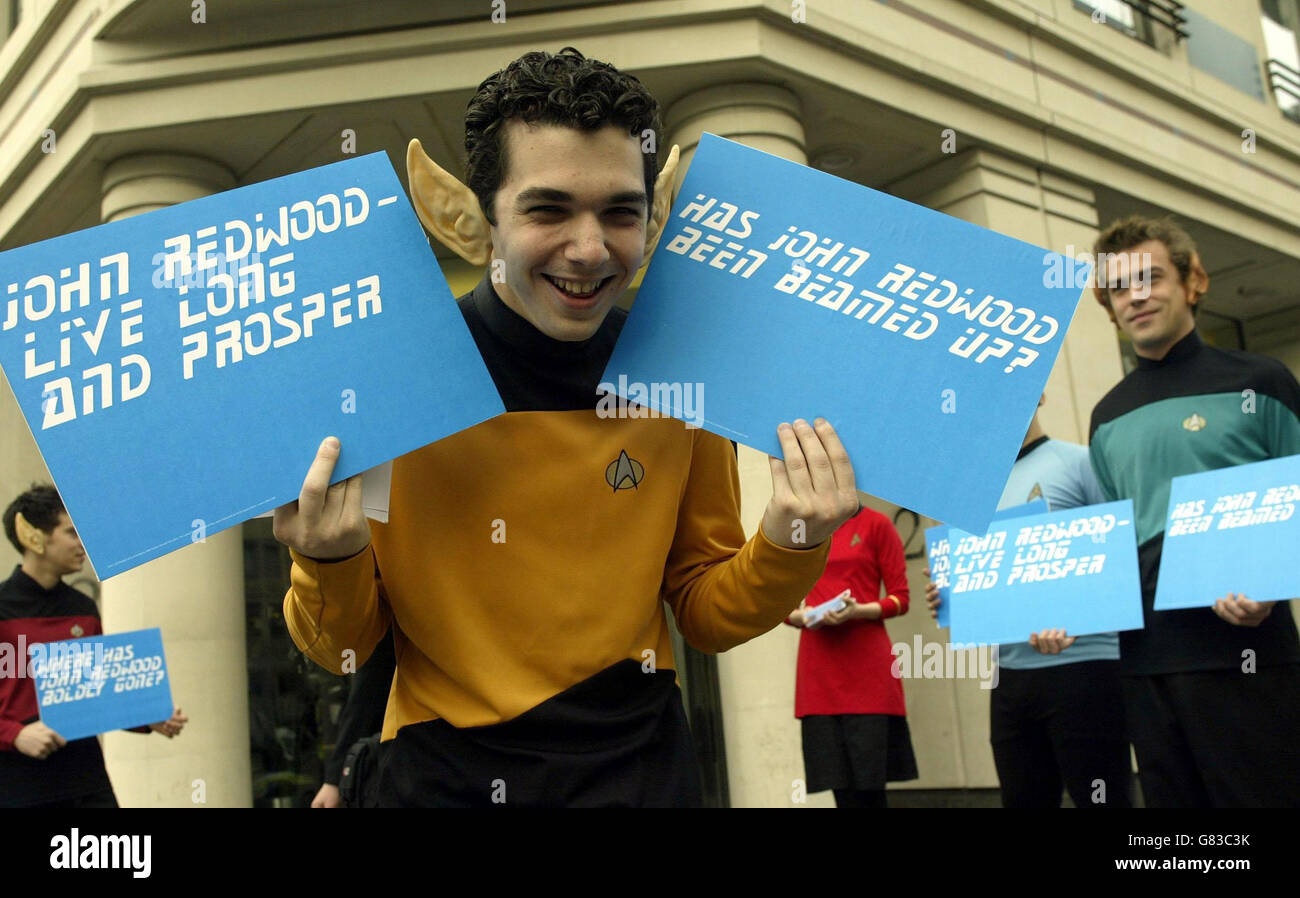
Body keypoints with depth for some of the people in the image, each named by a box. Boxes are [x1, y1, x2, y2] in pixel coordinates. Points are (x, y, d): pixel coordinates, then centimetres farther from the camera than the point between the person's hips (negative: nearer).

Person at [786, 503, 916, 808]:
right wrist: (801, 616, -6)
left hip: (866, 662, -3)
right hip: (818, 670, 3)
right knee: (841, 785, 0)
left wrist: (858, 611, -16)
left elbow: (900, 598, 1)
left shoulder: (876, 524, 5)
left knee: (870, 787, -6)